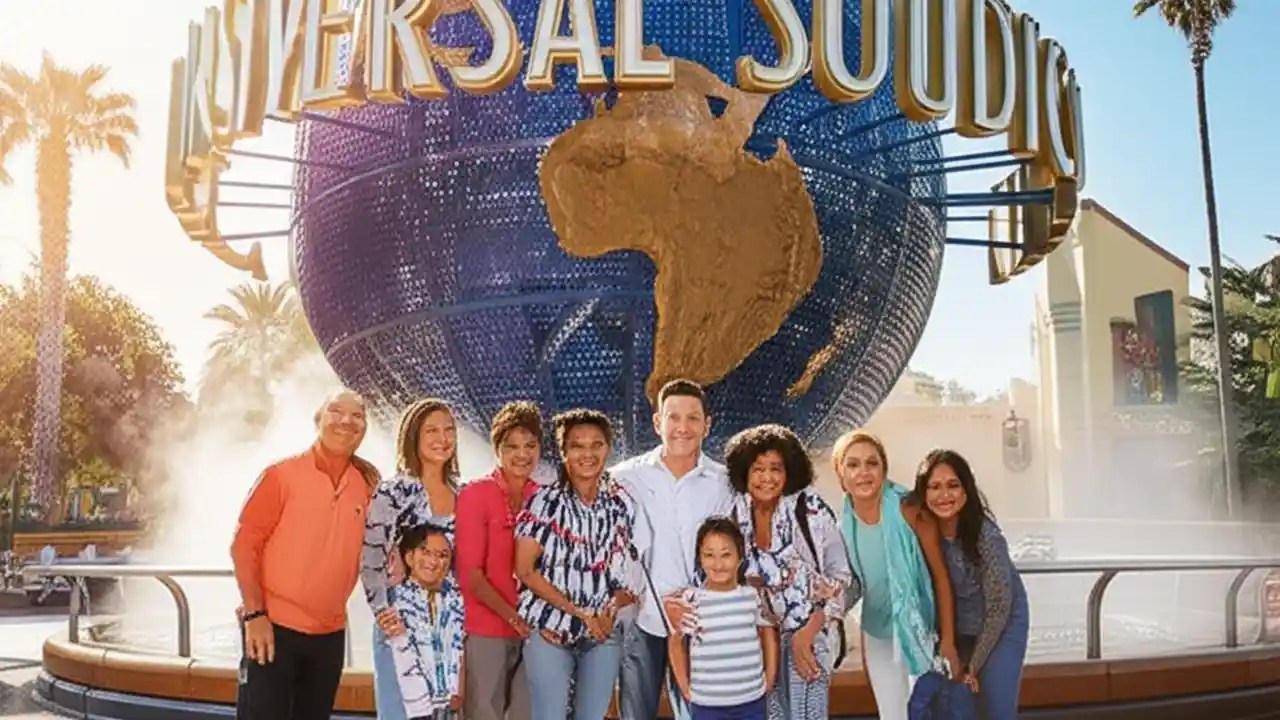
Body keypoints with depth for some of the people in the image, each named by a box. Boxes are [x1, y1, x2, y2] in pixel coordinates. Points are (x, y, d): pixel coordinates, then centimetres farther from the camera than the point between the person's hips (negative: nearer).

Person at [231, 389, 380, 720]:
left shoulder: (367, 485, 5)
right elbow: (244, 544, -8)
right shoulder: (282, 474, -6)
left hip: (330, 634, 5)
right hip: (274, 627, -4)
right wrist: (254, 614, -15)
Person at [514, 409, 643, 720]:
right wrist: (580, 613, -14)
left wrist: (611, 610, -11)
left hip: (605, 633, 4)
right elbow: (525, 570, -11)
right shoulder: (546, 501, -9)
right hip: (551, 629, -3)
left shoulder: (623, 502, 2)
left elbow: (632, 569, 7)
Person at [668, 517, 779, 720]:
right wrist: (685, 687, 3)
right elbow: (675, 642, 4)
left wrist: (769, 679, 7)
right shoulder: (690, 600, -9)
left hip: (751, 701, 2)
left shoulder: (755, 597, -4)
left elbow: (769, 635, 11)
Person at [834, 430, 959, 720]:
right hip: (877, 636, 4)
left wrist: (948, 641, -13)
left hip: (919, 631, -4)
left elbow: (941, 576, -14)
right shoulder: (842, 525, -9)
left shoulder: (910, 511, -20)